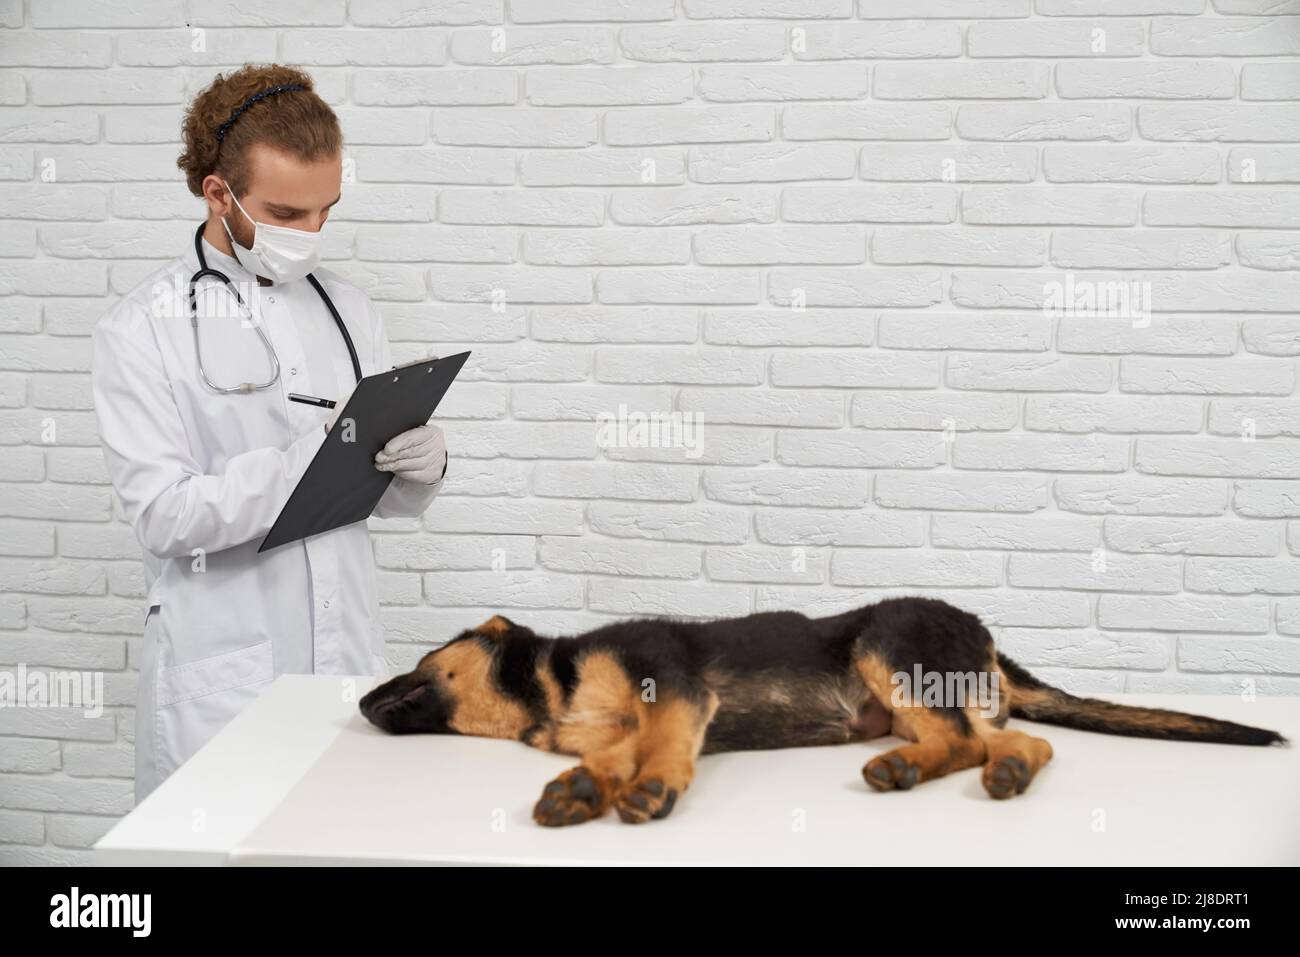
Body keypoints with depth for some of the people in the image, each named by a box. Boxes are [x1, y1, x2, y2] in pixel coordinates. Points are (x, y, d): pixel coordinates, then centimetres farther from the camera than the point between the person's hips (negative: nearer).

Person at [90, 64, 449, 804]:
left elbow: (389, 498, 12)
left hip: (350, 659, 4)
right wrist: (306, 460, -24)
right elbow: (163, 514, -13)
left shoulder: (350, 311, 9)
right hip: (222, 683, -4)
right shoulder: (142, 328, -5)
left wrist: (422, 466, -10)